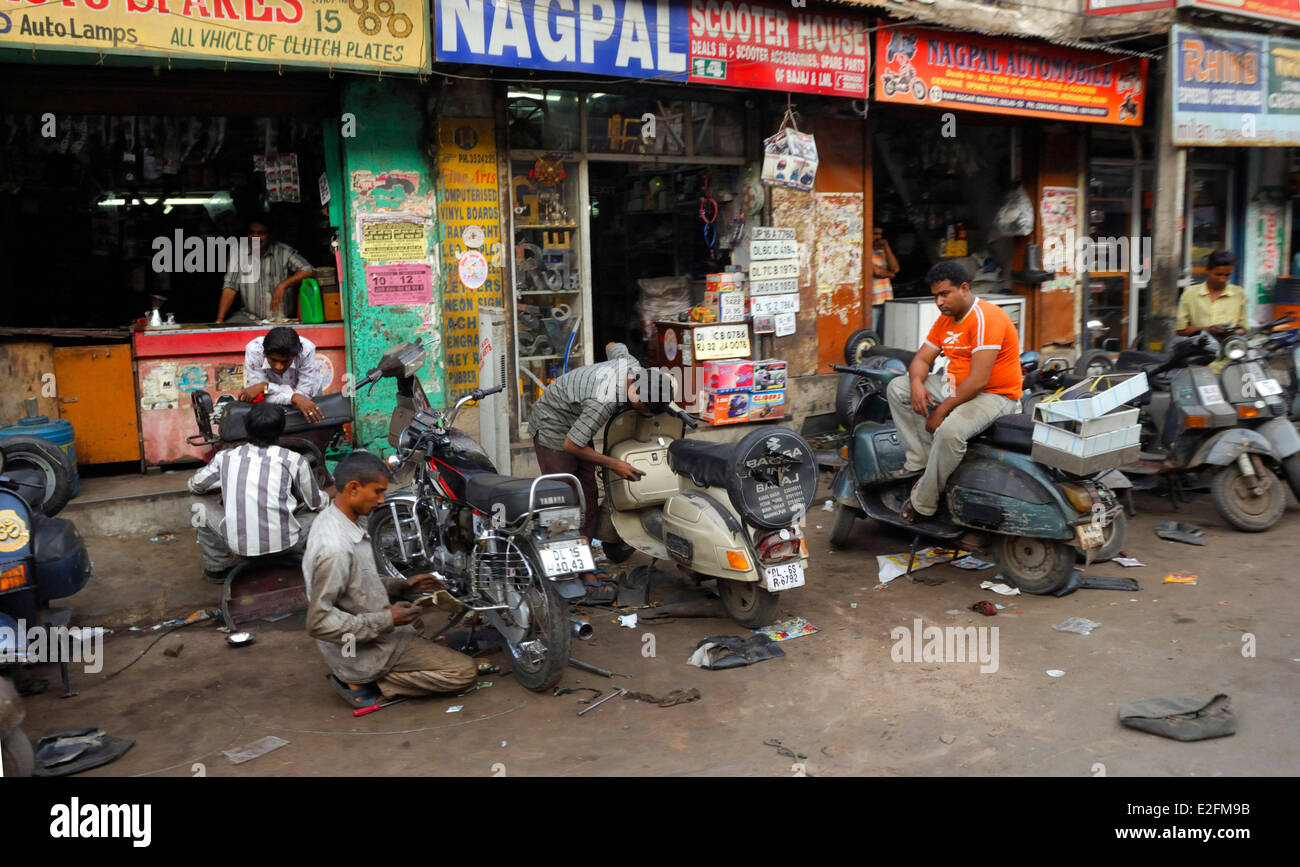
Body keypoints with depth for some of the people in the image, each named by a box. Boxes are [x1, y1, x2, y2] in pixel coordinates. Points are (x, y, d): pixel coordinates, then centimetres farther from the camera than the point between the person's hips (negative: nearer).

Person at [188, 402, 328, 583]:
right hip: (284, 544, -1)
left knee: (200, 506, 24)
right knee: (318, 514, 24)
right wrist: (327, 499, 34)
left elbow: (194, 486, 23)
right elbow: (317, 503, 10)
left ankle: (217, 567, 25)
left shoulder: (225, 457, 5)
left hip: (239, 546, 1)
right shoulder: (294, 461, -2)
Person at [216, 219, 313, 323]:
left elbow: (307, 271, -11)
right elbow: (230, 288, 4)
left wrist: (282, 285, -23)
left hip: (280, 318, -3)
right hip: (249, 317, 3)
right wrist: (219, 321, -5)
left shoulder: (284, 252, -2)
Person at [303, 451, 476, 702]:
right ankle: (367, 681, -4)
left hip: (374, 632, 9)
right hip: (364, 652, -9)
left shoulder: (336, 519, 1)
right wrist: (386, 620, -24)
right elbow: (318, 622, -27)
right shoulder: (334, 549, -30)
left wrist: (402, 585, 5)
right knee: (465, 671, -9)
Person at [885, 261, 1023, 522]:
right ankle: (920, 461, -1)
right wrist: (916, 383, -15)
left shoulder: (985, 318, -23)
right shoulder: (946, 319, 7)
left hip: (994, 395, -10)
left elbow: (978, 380, -28)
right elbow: (922, 358, 9)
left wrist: (942, 410, -24)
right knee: (897, 388, 5)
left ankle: (923, 504, -19)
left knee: (949, 431, -37)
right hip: (954, 386, 10)